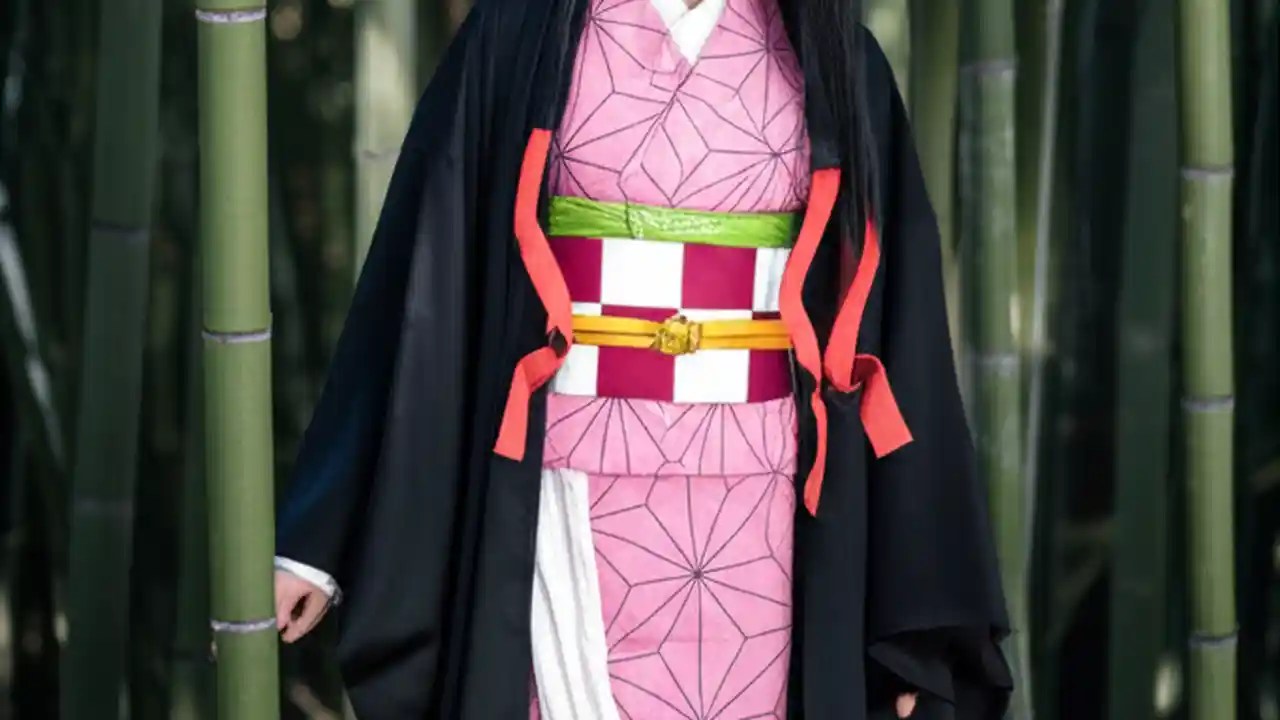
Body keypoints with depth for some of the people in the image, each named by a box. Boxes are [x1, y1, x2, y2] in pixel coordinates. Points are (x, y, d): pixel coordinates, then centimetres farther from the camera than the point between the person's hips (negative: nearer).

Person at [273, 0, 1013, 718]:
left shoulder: (836, 62, 6)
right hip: (575, 485, -2)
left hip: (751, 494, 2)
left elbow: (887, 322, 5)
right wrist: (323, 536, -5)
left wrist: (916, 594, 1)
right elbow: (431, 284, 0)